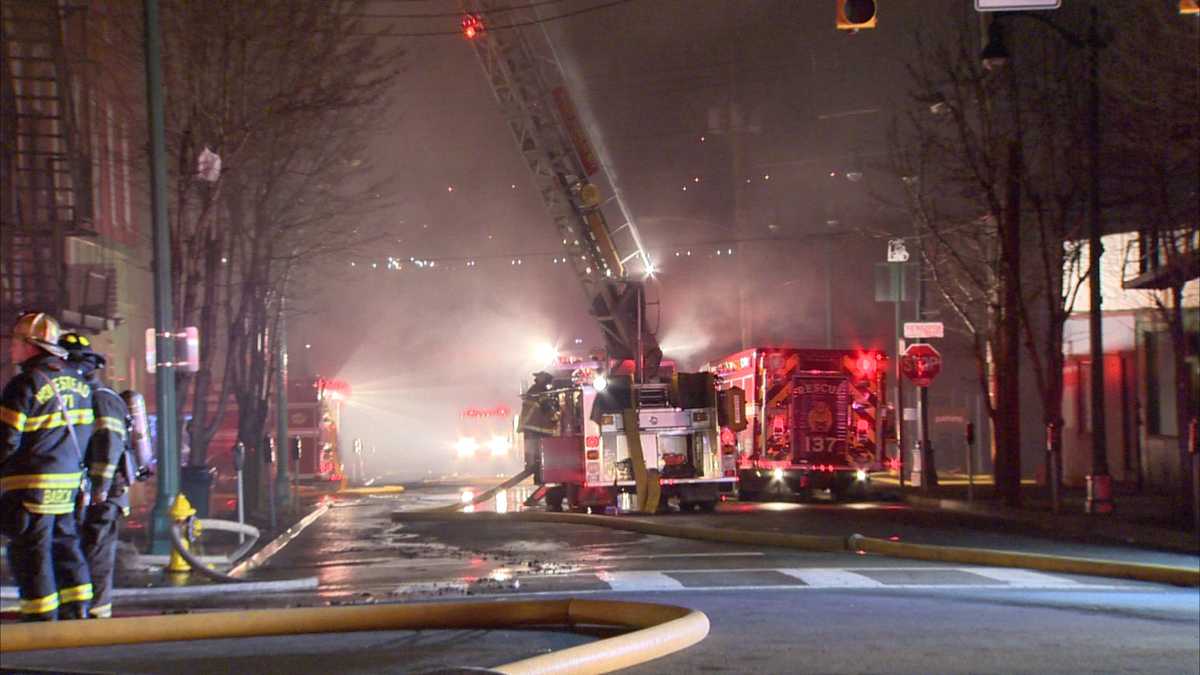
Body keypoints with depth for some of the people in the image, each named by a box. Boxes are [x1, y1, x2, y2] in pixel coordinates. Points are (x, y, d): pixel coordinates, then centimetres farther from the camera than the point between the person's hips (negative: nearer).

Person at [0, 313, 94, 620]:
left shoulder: (25, 385, -15)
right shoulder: (76, 382, 9)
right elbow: (85, 430, 13)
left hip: (31, 482, -8)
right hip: (69, 479, 8)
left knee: (31, 552, -1)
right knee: (64, 543, 16)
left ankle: (41, 618, 1)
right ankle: (76, 612, 18)